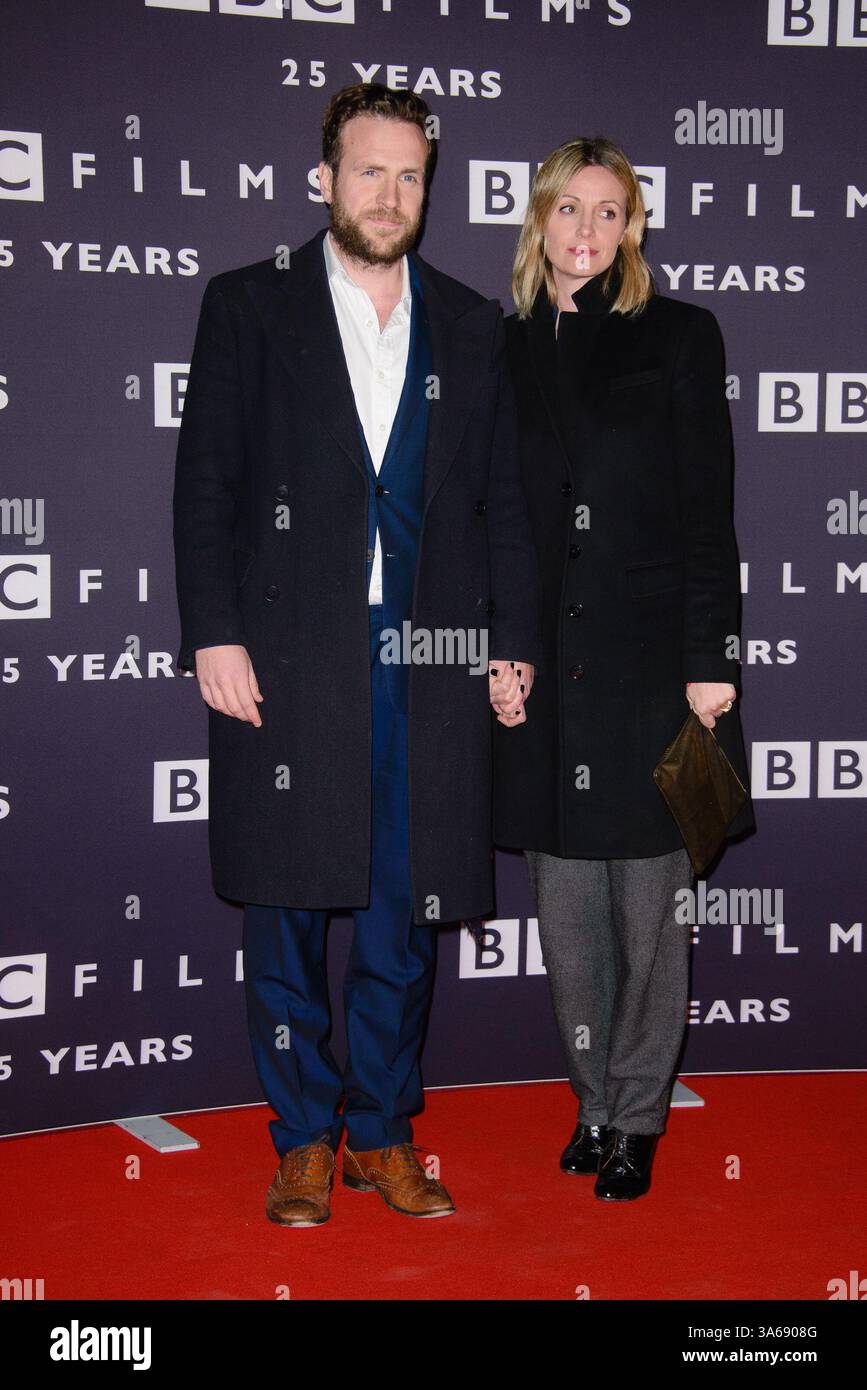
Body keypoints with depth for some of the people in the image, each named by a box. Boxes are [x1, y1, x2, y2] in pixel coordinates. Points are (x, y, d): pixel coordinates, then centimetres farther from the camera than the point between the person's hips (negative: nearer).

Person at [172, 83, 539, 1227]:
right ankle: (305, 1137, 21)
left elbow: (503, 500, 13)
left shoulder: (470, 327, 13)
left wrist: (514, 643, 6)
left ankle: (383, 1132, 23)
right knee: (288, 909, 6)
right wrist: (213, 635, -8)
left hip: (428, 661, 2)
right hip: (287, 659, -2)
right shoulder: (248, 307, 6)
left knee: (406, 913, 7)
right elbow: (206, 482, 0)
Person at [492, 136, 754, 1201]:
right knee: (566, 905, 9)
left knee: (651, 904, 3)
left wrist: (709, 660, -8)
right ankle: (593, 1103, 24)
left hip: (650, 665, -3)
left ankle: (638, 1118, 17)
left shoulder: (678, 336, 3)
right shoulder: (505, 351, 10)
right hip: (545, 667, 3)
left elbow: (708, 509, -2)